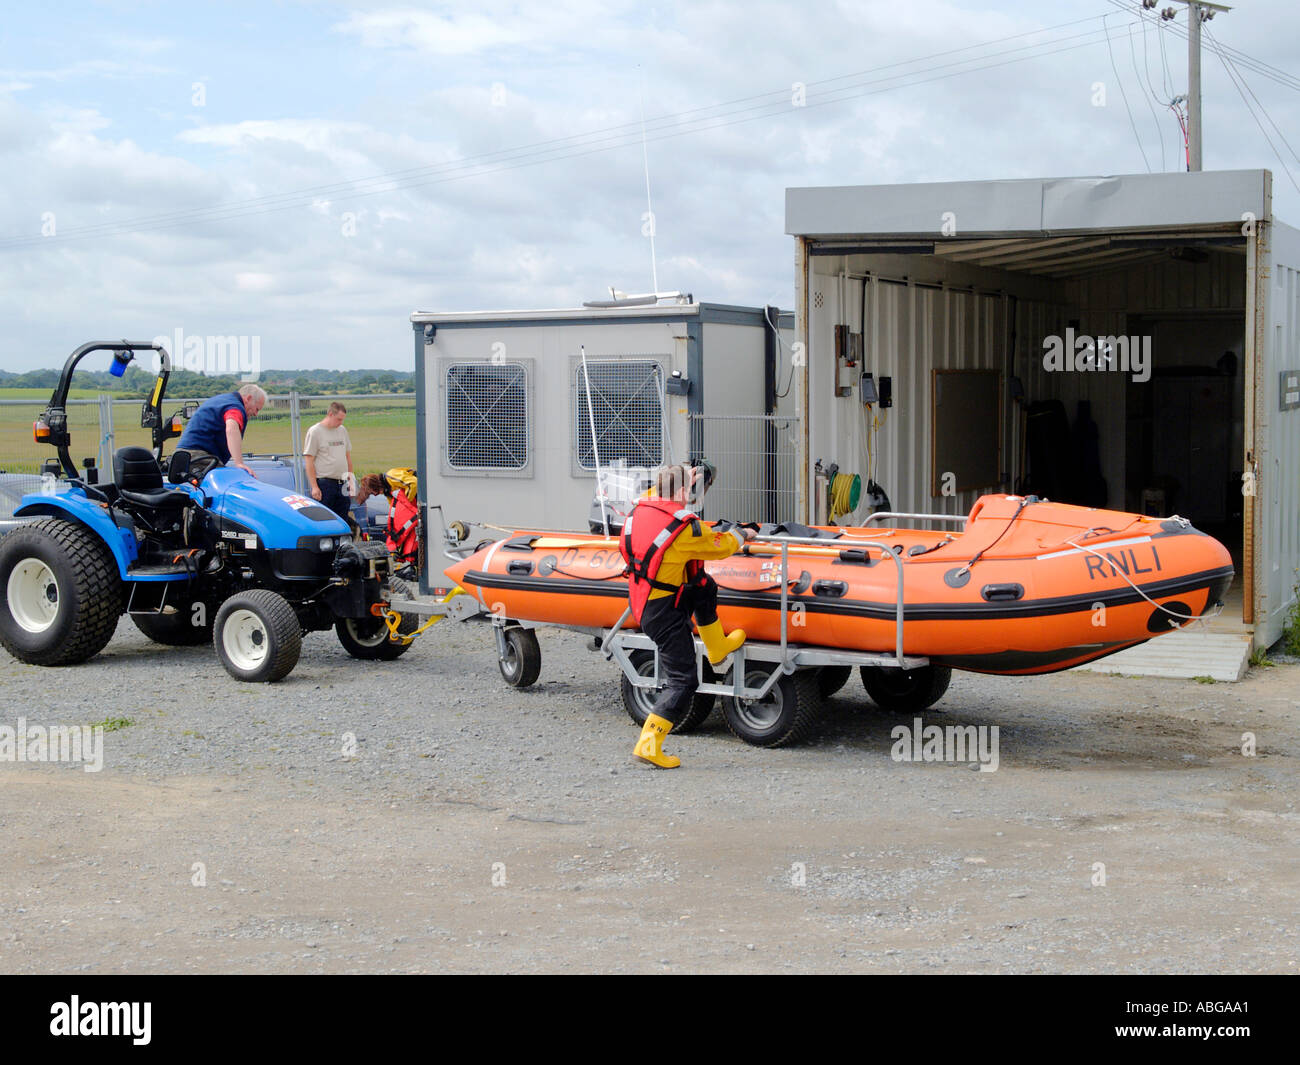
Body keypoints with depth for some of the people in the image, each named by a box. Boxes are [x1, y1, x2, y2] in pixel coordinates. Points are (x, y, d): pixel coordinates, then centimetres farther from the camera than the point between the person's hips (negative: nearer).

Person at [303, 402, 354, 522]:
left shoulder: (342, 431, 14)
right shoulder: (315, 432, -6)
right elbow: (309, 461, -9)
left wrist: (351, 479, 15)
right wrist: (314, 487, -14)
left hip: (342, 485, 6)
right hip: (324, 484, -6)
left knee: (343, 520, 7)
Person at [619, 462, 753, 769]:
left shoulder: (640, 508, -2)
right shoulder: (686, 528, -21)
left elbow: (657, 494, 23)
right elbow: (720, 546, -3)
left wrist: (686, 478, 31)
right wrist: (741, 534, 17)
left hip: (640, 601, 8)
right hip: (665, 612, -8)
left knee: (705, 587, 27)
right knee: (682, 682, -1)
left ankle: (717, 647, 42)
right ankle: (648, 745, -3)